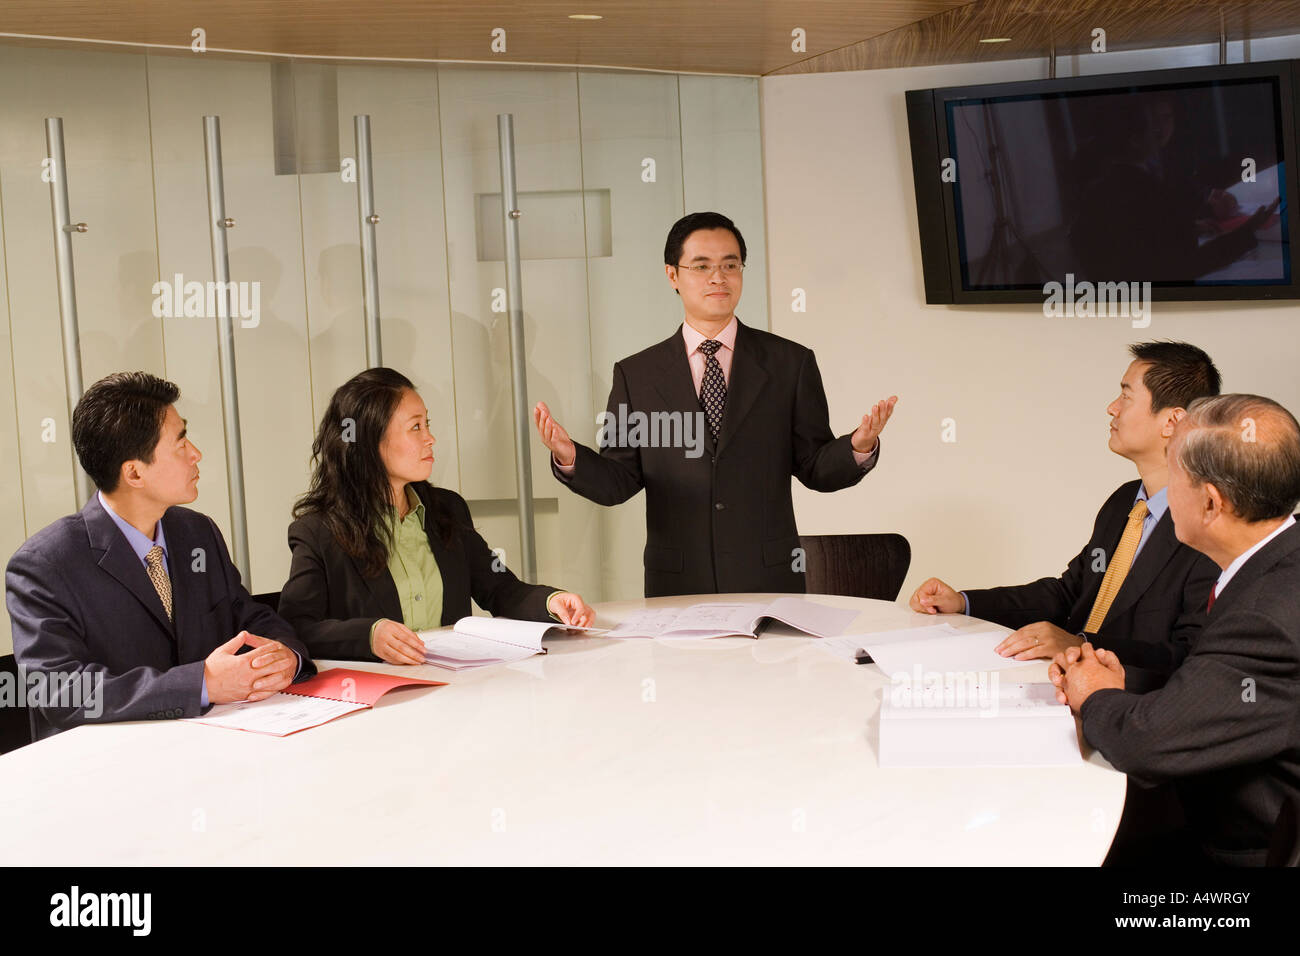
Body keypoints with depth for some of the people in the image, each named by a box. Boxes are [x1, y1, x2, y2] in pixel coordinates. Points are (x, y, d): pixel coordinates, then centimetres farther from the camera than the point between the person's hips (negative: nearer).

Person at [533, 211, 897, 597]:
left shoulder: (791, 363, 4)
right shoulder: (635, 374, 6)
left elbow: (816, 469, 3)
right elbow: (619, 482, 2)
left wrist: (859, 447, -17)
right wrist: (570, 458, -17)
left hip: (769, 580, 0)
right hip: (675, 585, 0)